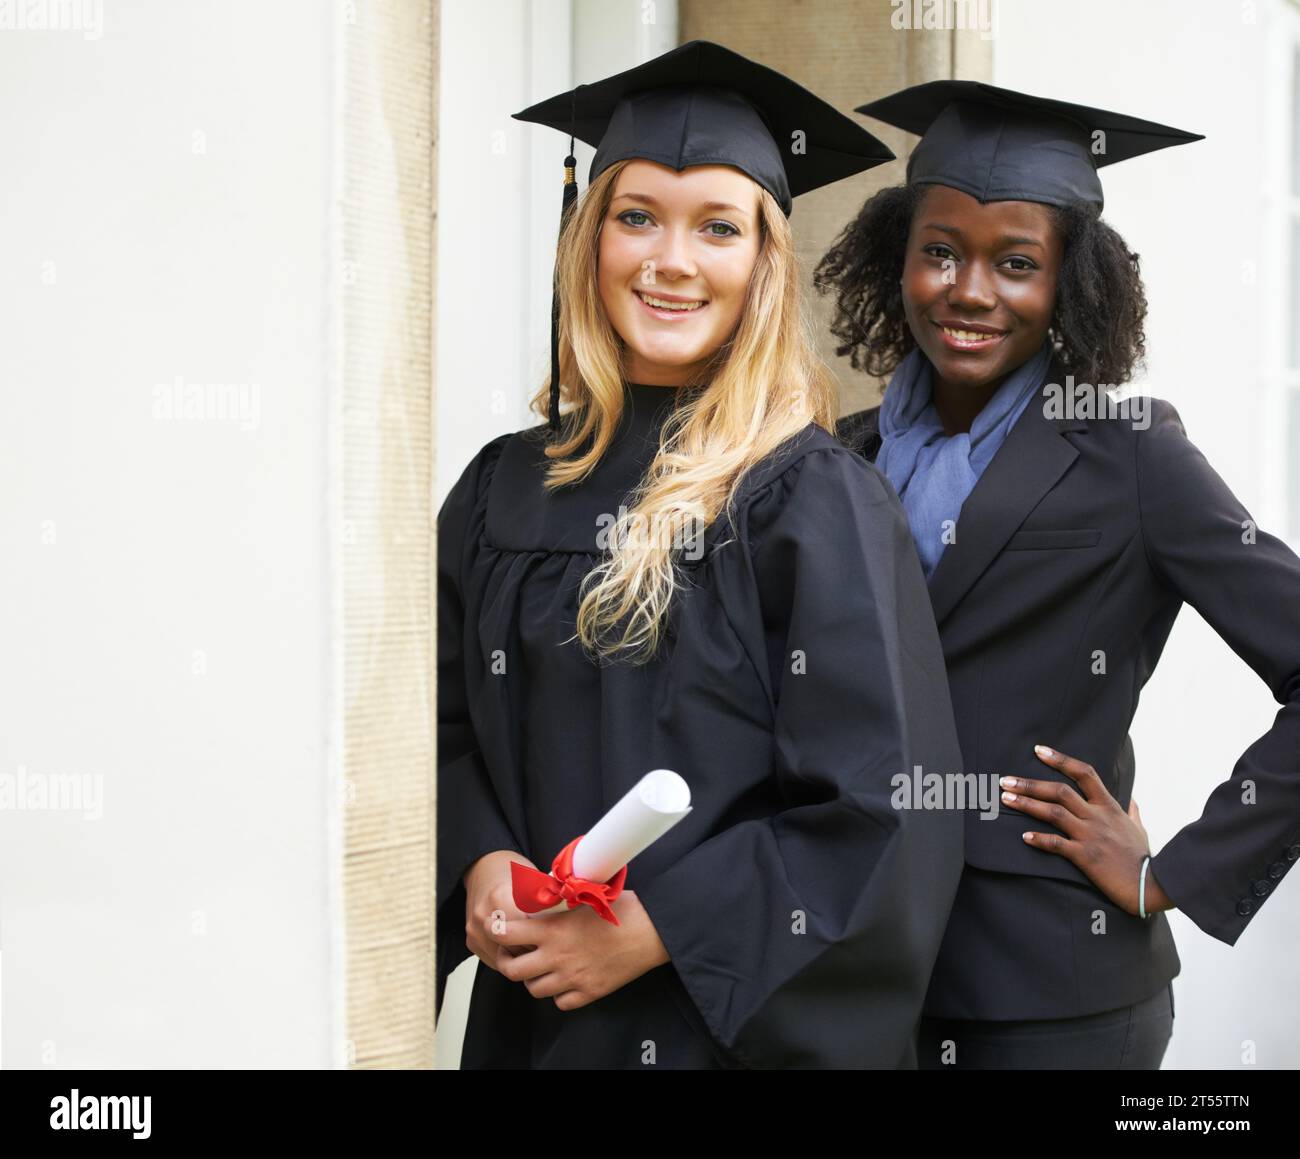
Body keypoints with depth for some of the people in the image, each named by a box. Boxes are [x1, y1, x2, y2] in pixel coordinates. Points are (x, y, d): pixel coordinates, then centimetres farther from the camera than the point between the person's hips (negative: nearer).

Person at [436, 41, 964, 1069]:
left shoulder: (820, 501, -12)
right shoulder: (504, 489, 3)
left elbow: (884, 816, -16)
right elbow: (449, 727, 9)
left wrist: (647, 930, -18)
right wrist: (482, 864, -10)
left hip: (747, 1021, -4)